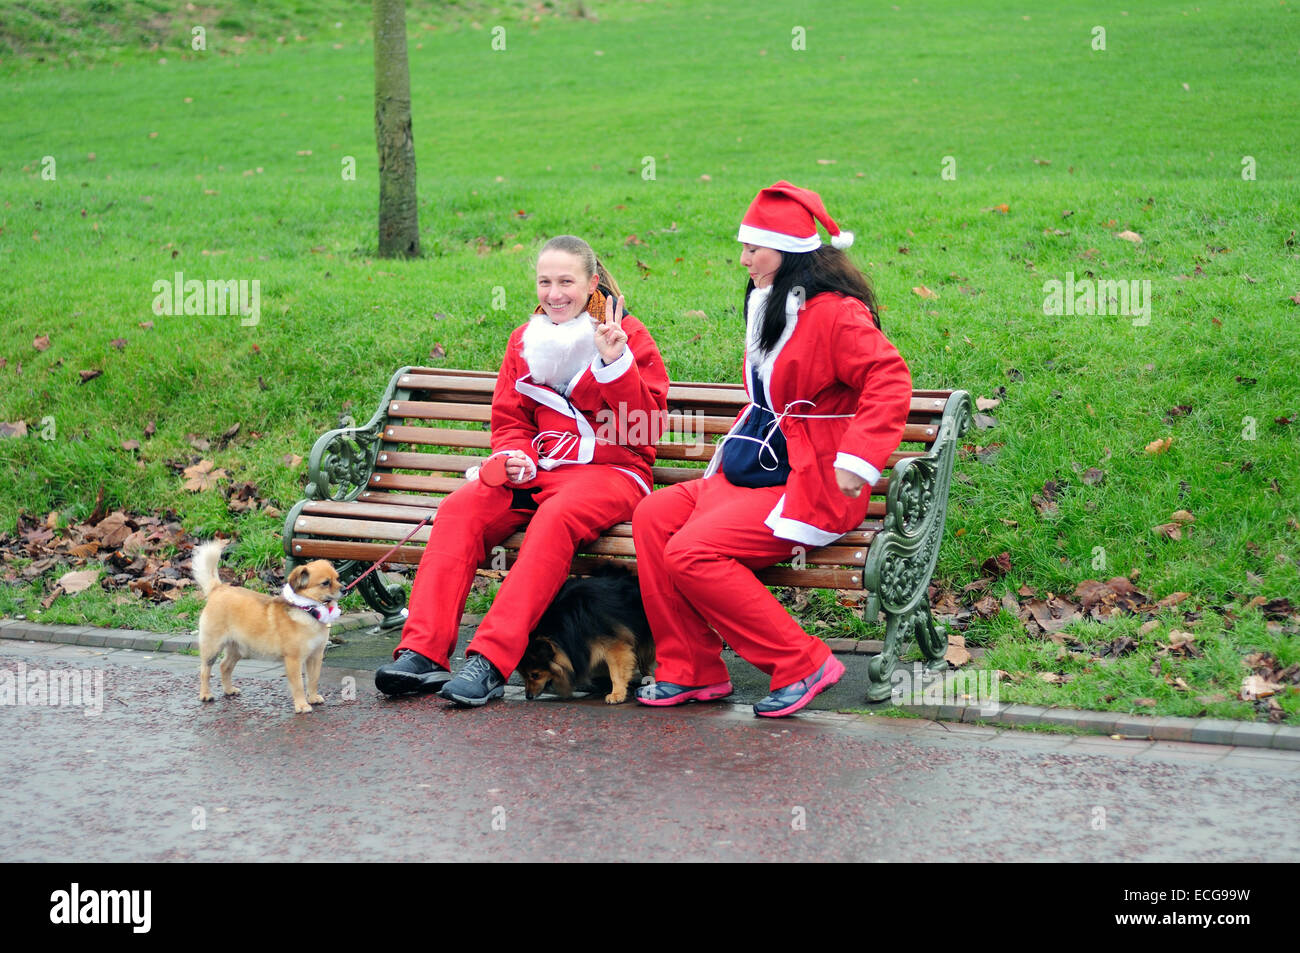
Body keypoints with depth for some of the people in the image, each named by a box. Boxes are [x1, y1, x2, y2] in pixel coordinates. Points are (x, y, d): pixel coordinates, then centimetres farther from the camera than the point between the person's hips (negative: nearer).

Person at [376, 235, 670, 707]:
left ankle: (491, 661, -44)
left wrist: (616, 361, -18)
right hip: (538, 469, 4)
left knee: (557, 516, -38)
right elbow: (508, 420, 18)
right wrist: (517, 458, -5)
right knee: (460, 508, -25)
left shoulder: (628, 334, 3)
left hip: (610, 472, -4)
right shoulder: (525, 340, 17)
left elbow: (642, 429, -5)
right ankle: (422, 653, -35)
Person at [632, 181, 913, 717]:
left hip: (809, 488, -10)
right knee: (652, 517, -4)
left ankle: (802, 664, -12)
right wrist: (736, 447, 17)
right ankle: (691, 671, -1)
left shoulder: (834, 312, -14)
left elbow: (889, 378, -25)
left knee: (691, 552, -23)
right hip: (753, 474, 10)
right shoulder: (771, 310, 17)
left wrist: (857, 460, -30)